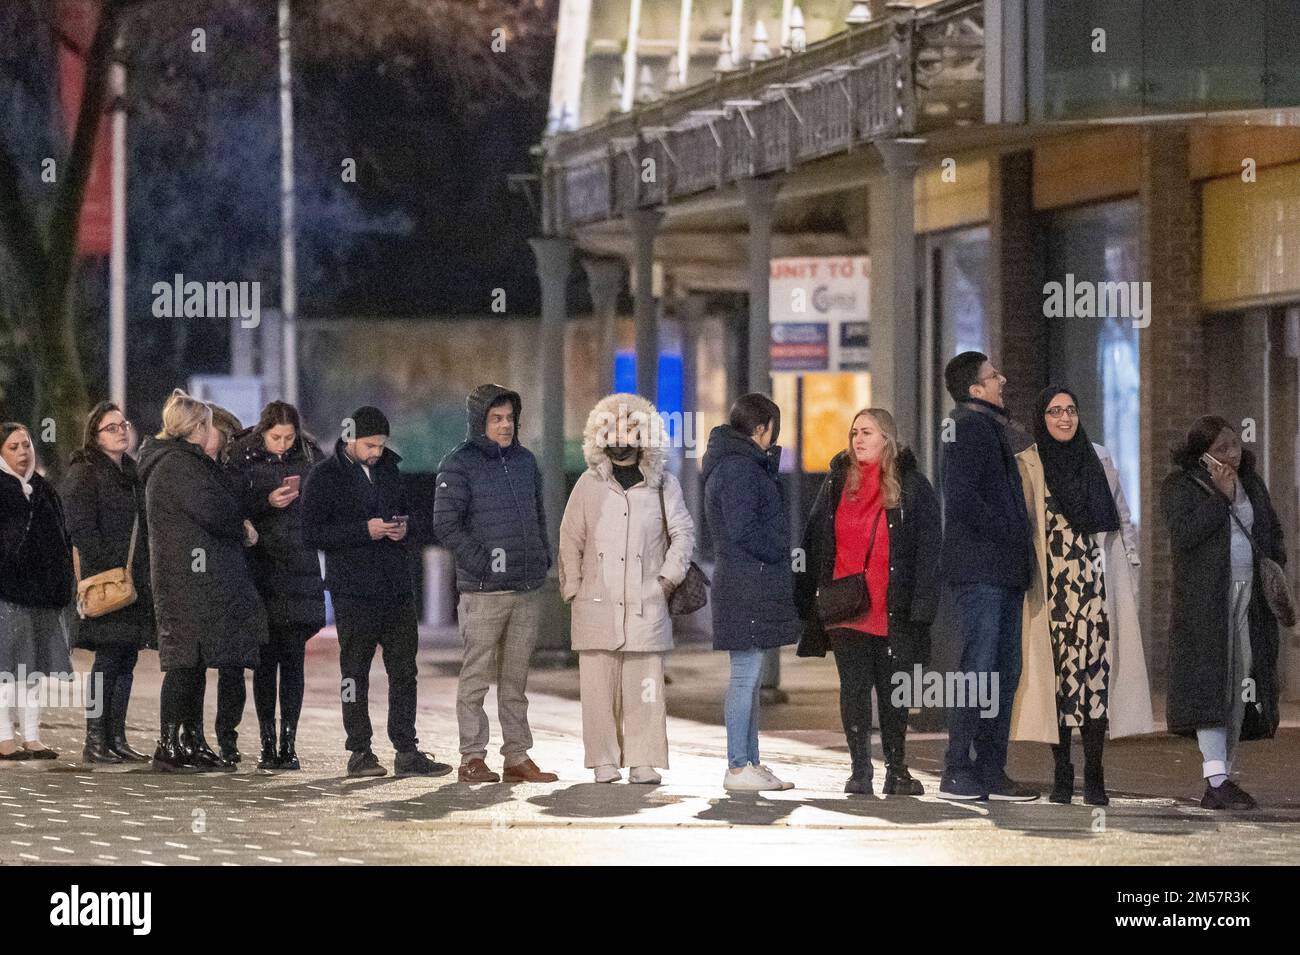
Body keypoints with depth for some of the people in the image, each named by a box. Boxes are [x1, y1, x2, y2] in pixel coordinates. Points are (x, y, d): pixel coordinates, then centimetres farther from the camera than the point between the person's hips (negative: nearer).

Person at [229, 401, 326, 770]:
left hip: (300, 570, 1)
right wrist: (267, 502, -16)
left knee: (293, 659, -1)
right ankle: (267, 743, 5)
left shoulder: (310, 456, 6)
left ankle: (289, 743, 2)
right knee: (266, 659, 0)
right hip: (261, 570, -1)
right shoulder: (242, 458, 0)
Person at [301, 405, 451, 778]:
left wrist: (403, 526, 1)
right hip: (353, 590, -5)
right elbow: (311, 534, -10)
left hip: (397, 587, 5)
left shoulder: (388, 467, 13)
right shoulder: (324, 477, -5)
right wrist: (364, 531, -17)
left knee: (404, 670, 4)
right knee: (355, 672, 1)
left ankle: (407, 752, 7)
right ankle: (360, 752, 7)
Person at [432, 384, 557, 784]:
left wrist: (543, 557, 10)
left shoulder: (525, 461, 14)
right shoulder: (459, 465, -6)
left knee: (516, 679, 11)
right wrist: (482, 563, -15)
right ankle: (472, 759, 1)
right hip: (484, 591, -6)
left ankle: (517, 757, 16)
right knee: (476, 676, -3)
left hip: (527, 589, 6)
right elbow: (446, 525, -11)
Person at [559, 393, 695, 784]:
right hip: (598, 604, 0)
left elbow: (683, 533, 11)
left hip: (646, 604, 0)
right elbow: (570, 540, 11)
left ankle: (643, 762, 0)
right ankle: (605, 760, 4)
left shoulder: (662, 484, 8)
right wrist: (573, 589, 4)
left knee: (645, 686, -3)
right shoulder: (589, 484, 9)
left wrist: (668, 577, 1)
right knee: (599, 686, -2)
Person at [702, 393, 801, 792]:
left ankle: (750, 762, 17)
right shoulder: (739, 468, -14)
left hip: (752, 586, 11)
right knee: (746, 674, -8)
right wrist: (779, 554, -10)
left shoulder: (739, 463, 19)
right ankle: (738, 767, -7)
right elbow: (743, 530, -19)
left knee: (749, 676, 13)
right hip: (748, 586, -11)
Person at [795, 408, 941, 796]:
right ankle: (859, 769, 7)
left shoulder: (912, 487, 1)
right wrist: (810, 599, 4)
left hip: (892, 610, -2)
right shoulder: (837, 483, 9)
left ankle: (896, 768, 14)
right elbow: (815, 543, 11)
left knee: (892, 690, 4)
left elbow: (928, 547, -2)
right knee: (854, 687, 2)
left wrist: (921, 601, -11)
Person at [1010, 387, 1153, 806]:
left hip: (1098, 579, 2)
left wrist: (1131, 564, 12)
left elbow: (1121, 517, 18)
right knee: (1058, 668, -5)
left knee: (1098, 668, -8)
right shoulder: (1027, 465, 6)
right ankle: (1061, 772, 0)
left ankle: (1093, 776, -8)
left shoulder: (1098, 458, 15)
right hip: (1052, 583, -2)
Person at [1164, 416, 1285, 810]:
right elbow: (1183, 534, -16)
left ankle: (1224, 777, 7)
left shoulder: (1250, 481, 15)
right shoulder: (1179, 486, -1)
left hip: (1251, 597, 6)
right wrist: (1221, 497, -15)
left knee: (1241, 685, 3)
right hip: (1205, 598, -6)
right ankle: (1216, 781, -18)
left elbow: (1274, 531, 23)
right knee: (1211, 686, -13)